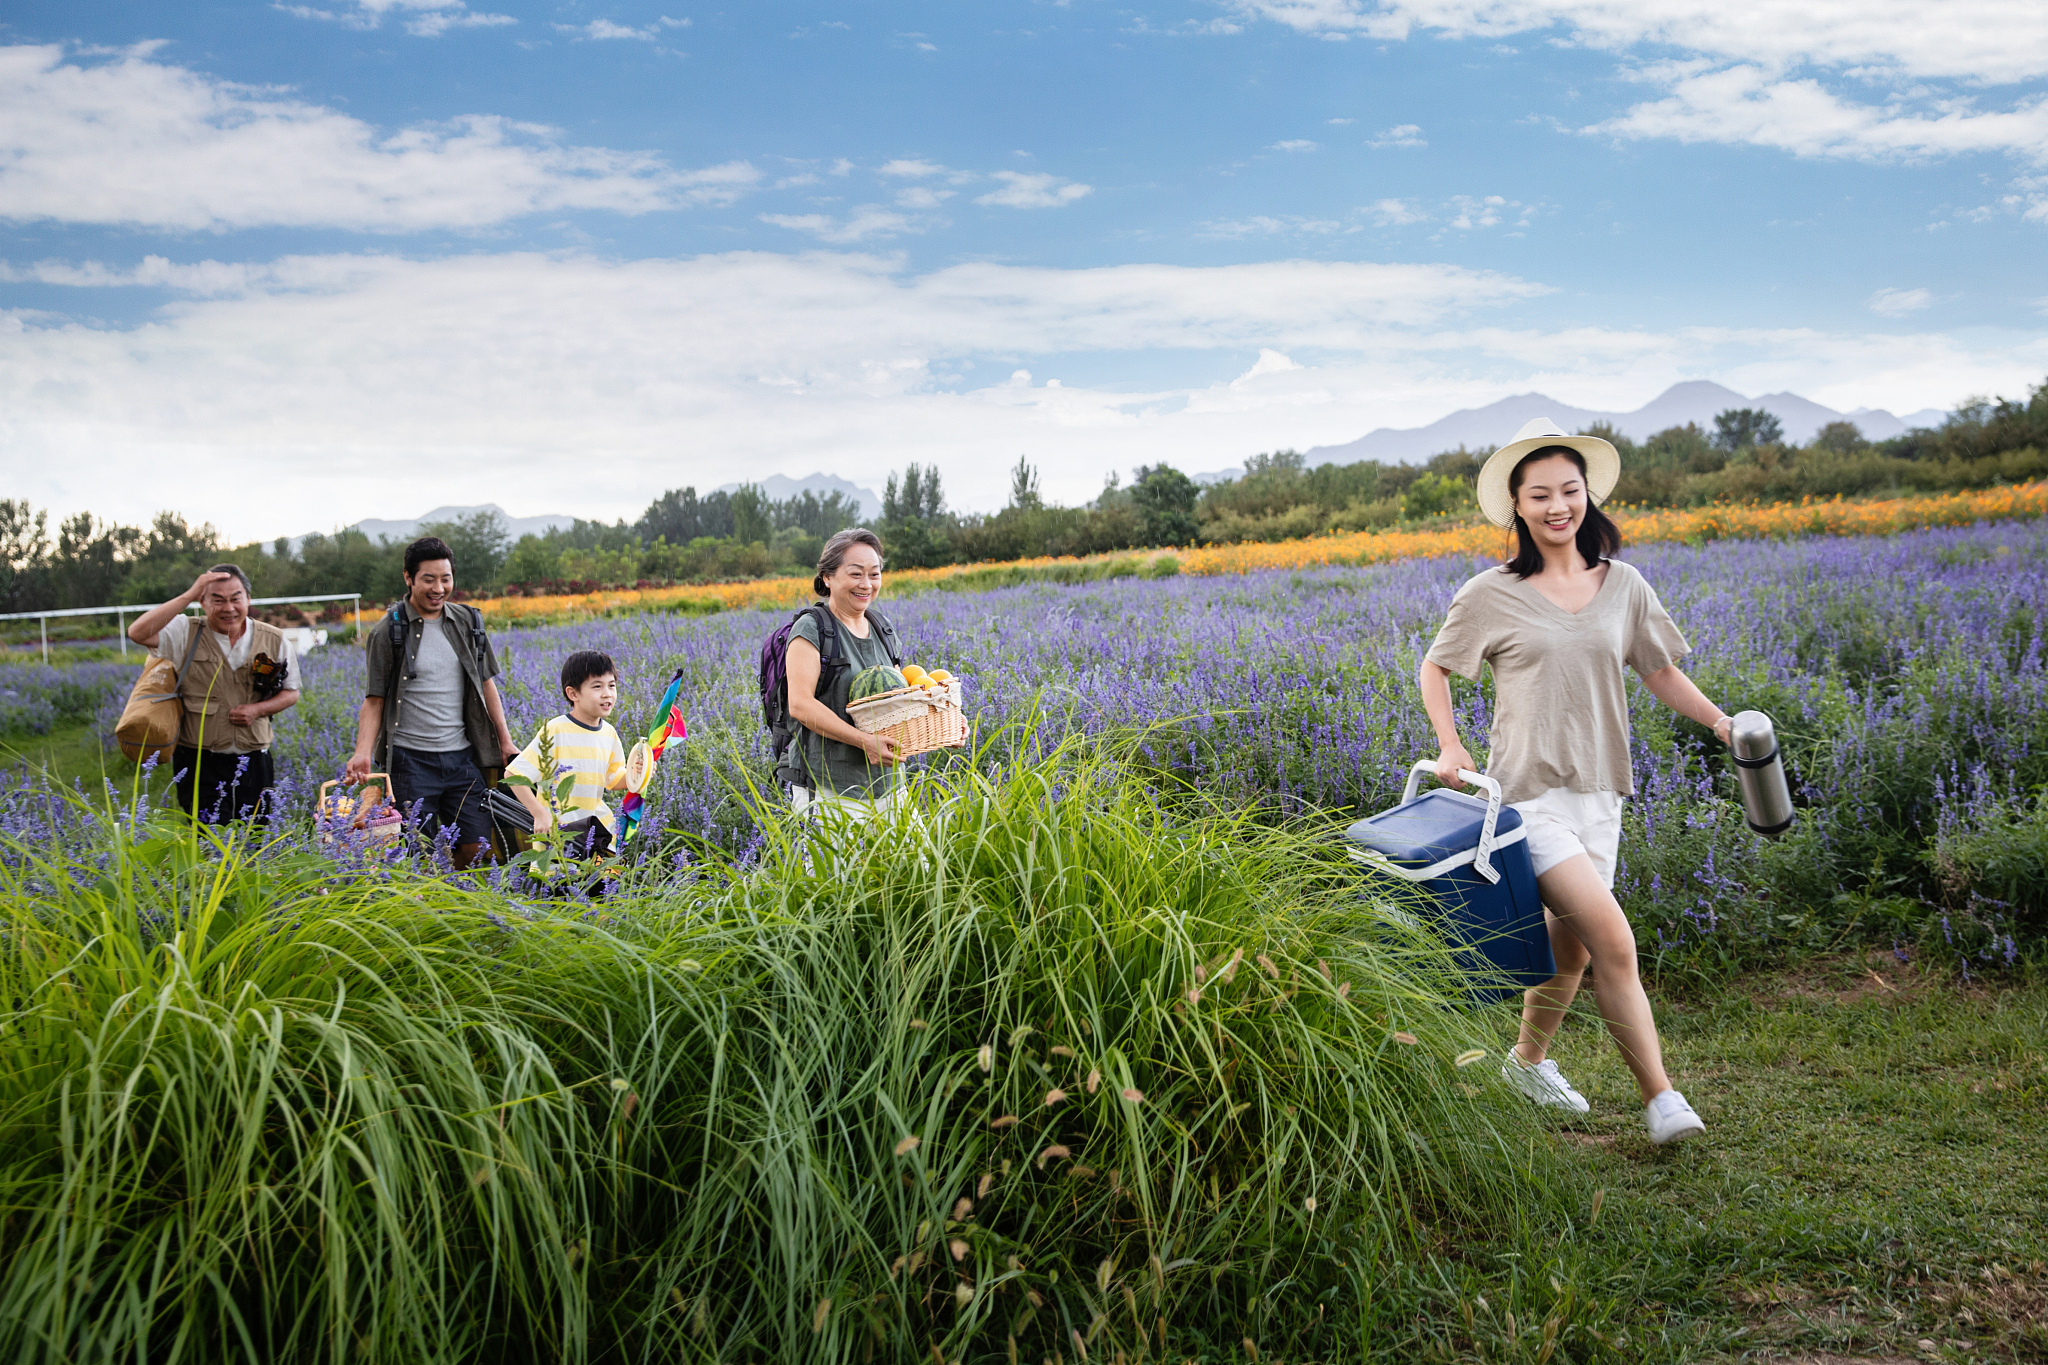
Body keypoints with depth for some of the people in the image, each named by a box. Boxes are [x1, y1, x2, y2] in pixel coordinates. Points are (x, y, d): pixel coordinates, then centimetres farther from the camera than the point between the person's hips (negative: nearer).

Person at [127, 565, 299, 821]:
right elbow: (138, 633, -19)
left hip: (253, 763, 2)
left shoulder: (274, 641, 5)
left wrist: (258, 709, -8)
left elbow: (291, 693, 13)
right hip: (200, 764, -2)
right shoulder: (186, 634, -1)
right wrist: (188, 596, -20)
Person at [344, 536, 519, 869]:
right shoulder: (388, 632, -2)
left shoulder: (468, 623, 9)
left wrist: (505, 741, 10)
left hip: (462, 757, 3)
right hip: (410, 760, -3)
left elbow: (486, 685, 15)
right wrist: (363, 752, -15)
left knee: (476, 847, 0)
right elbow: (374, 700, -1)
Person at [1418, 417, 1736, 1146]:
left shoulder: (1622, 586, 5)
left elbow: (1661, 671, 14)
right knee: (1614, 941, -14)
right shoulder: (1491, 595, -5)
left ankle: (1528, 1060, 37)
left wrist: (1721, 722, 0)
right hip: (1530, 793, -5)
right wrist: (1450, 746, -8)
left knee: (1571, 945, 13)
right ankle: (1659, 1095, -2)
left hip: (1598, 793, 5)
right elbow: (1434, 669, 6)